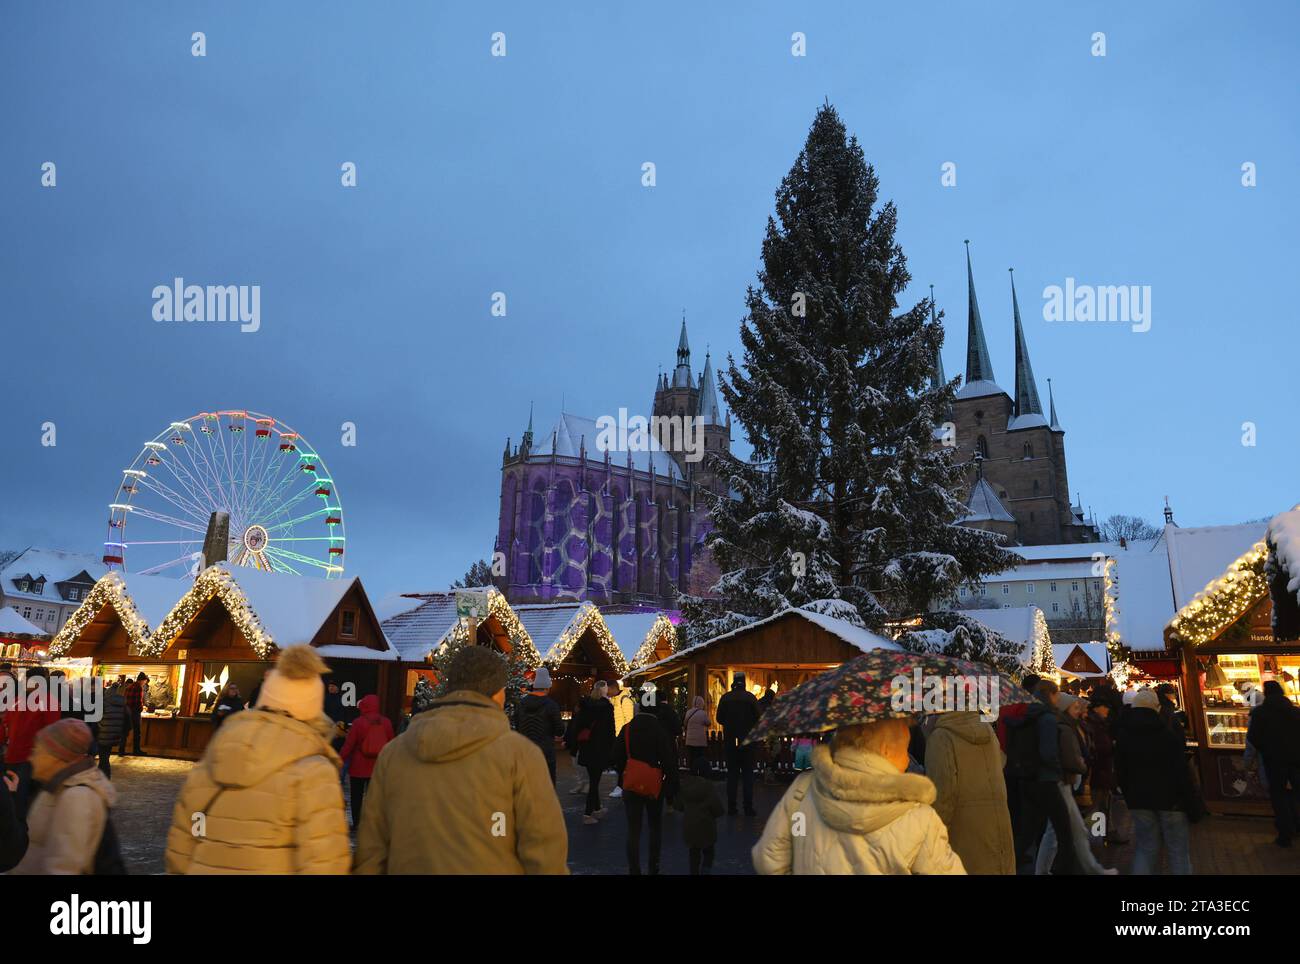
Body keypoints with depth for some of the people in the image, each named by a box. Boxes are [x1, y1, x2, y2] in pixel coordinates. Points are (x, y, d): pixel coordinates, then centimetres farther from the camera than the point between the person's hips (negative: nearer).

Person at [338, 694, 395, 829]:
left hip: (358, 767, -3)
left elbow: (348, 745, -9)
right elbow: (391, 744, 8)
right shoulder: (386, 722, -2)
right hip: (378, 767, 3)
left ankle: (356, 823, 13)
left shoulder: (358, 723, -12)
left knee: (356, 796, 11)